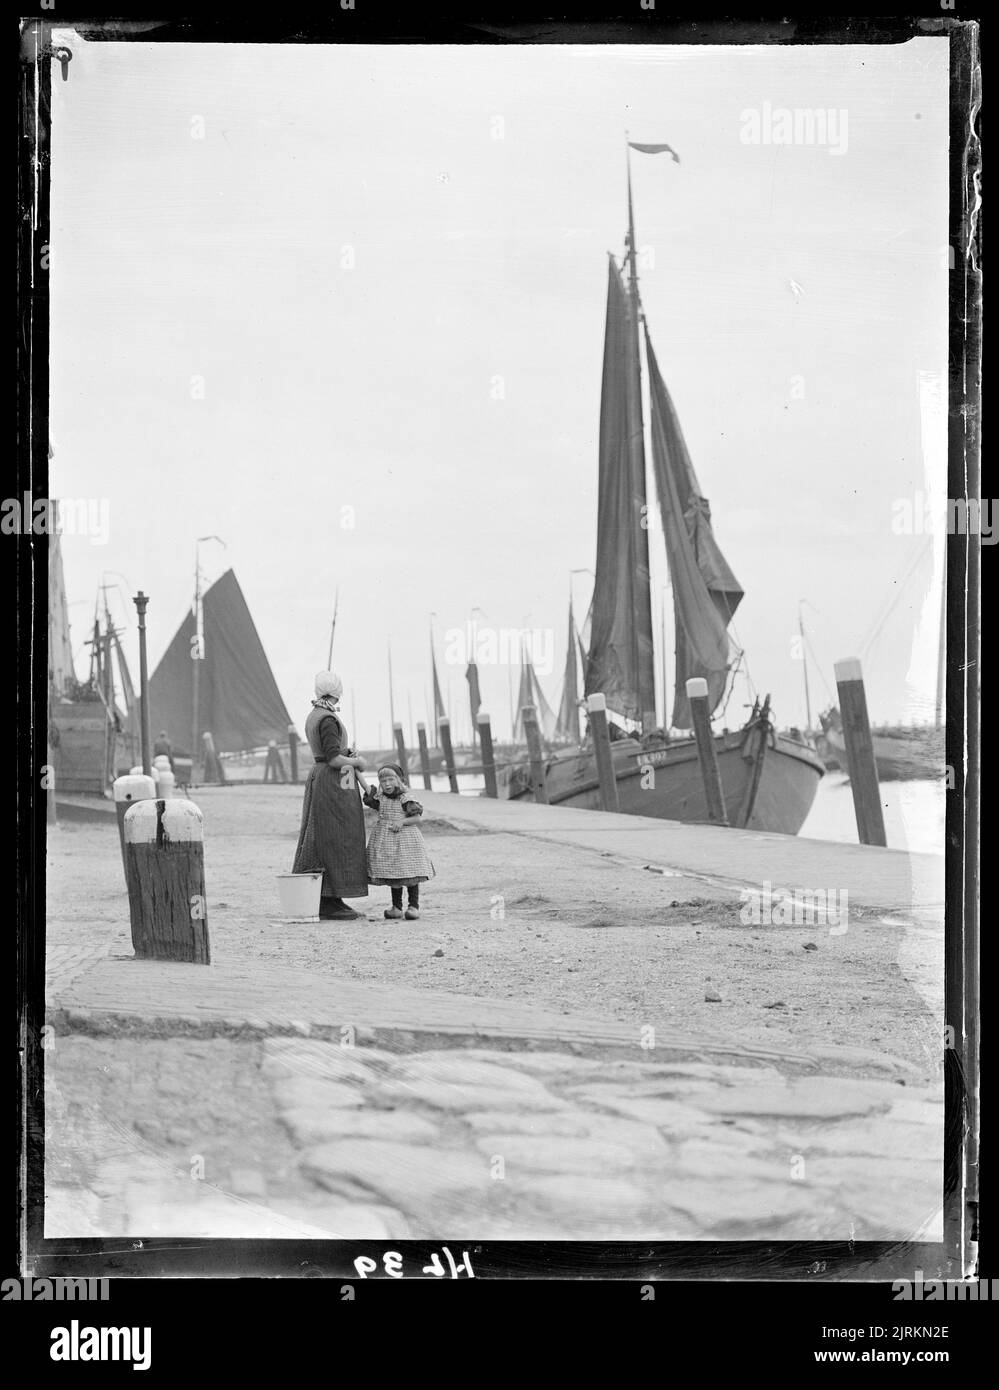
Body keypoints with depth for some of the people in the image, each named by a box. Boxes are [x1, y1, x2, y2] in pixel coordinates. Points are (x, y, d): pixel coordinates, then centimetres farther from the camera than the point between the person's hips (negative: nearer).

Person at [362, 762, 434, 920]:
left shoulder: (406, 798, -7)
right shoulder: (380, 798, 7)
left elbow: (417, 818, -6)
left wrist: (402, 821, -22)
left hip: (405, 838, -5)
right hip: (385, 840, 5)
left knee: (410, 872, -4)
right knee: (392, 873, 9)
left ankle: (413, 905, 3)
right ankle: (396, 906, 16)